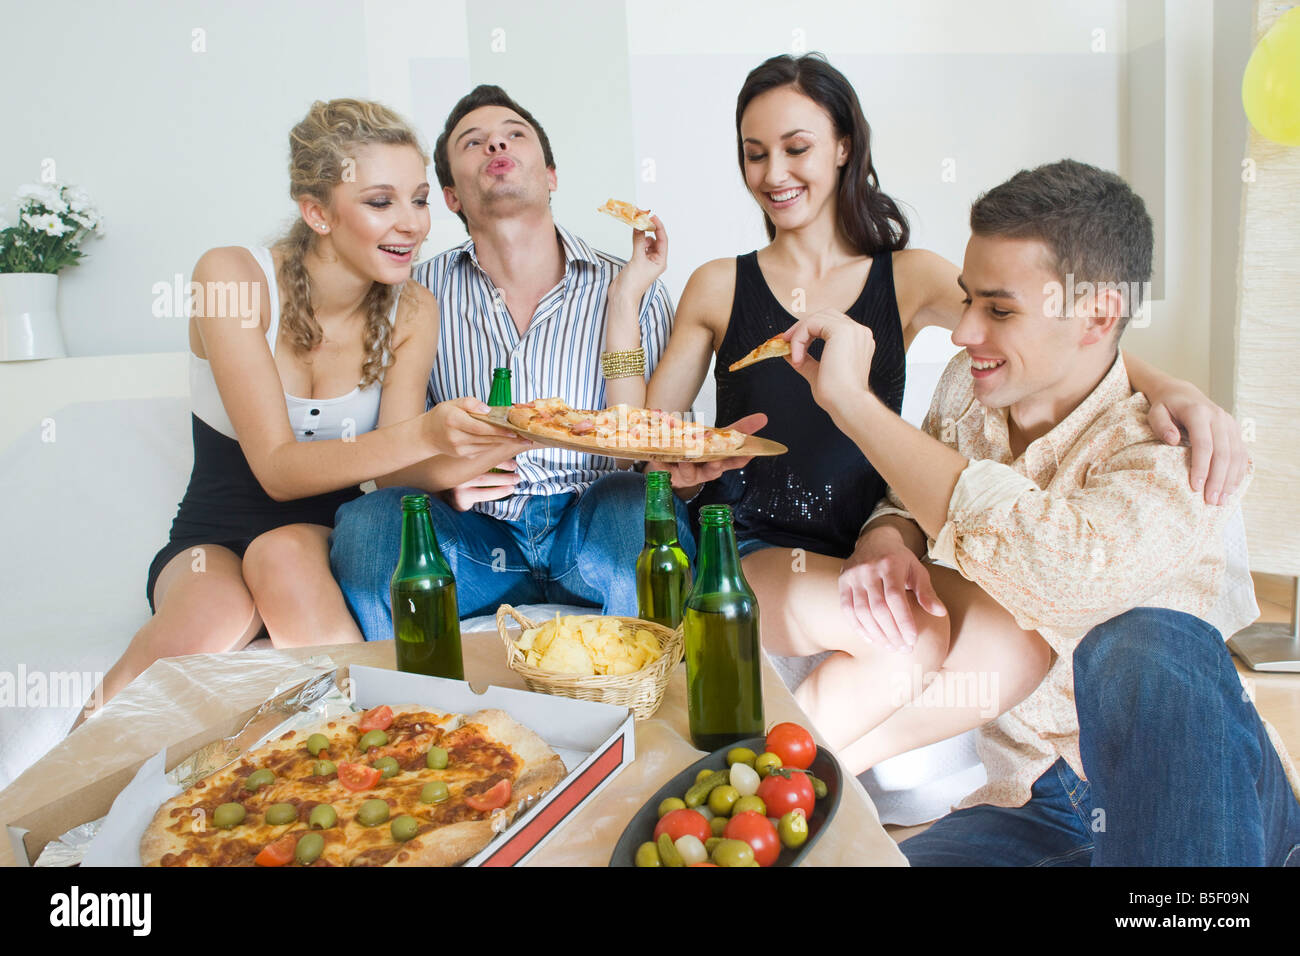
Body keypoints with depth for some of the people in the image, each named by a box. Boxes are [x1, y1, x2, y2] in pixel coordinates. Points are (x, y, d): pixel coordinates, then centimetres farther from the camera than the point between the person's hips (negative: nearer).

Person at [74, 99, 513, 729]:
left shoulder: (411, 311, -6)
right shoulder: (231, 277, -16)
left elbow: (393, 460, -12)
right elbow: (277, 468, -24)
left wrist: (457, 465, -37)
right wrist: (421, 436, -41)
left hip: (326, 539, 2)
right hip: (212, 540, -2)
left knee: (286, 555, -33)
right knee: (219, 620, -35)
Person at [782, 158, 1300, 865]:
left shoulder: (1177, 454, -20)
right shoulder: (964, 389, -1)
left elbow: (1056, 571, -39)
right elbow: (901, 507, 11)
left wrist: (851, 398, -32)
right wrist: (889, 547, -16)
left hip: (1196, 795, -2)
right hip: (1027, 803, 3)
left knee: (1139, 643, -36)